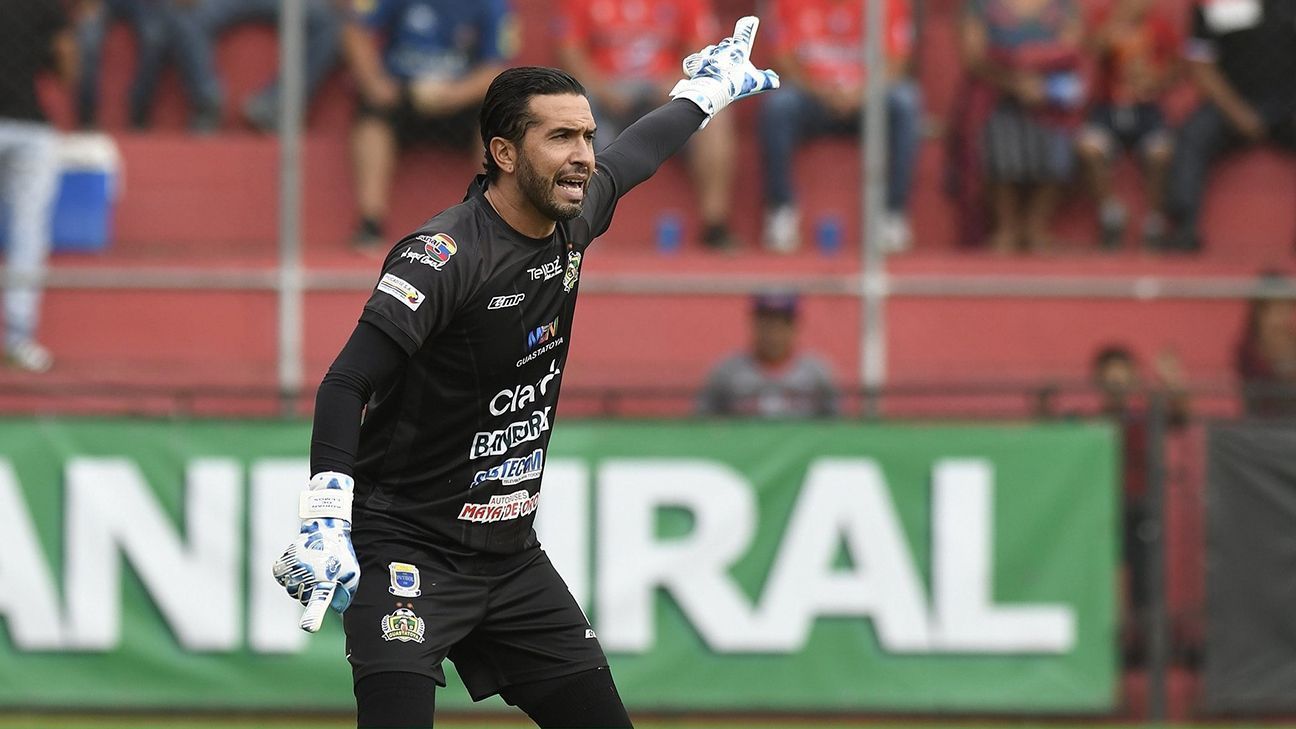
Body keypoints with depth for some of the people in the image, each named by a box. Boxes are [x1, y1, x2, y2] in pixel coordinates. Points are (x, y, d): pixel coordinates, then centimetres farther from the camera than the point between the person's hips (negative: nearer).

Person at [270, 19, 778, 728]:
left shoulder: (572, 224, 4)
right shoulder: (443, 256, -20)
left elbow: (630, 157, 27)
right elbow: (345, 385, -26)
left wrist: (706, 91, 43)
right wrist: (326, 516, -38)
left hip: (513, 559, 8)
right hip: (408, 554, -8)